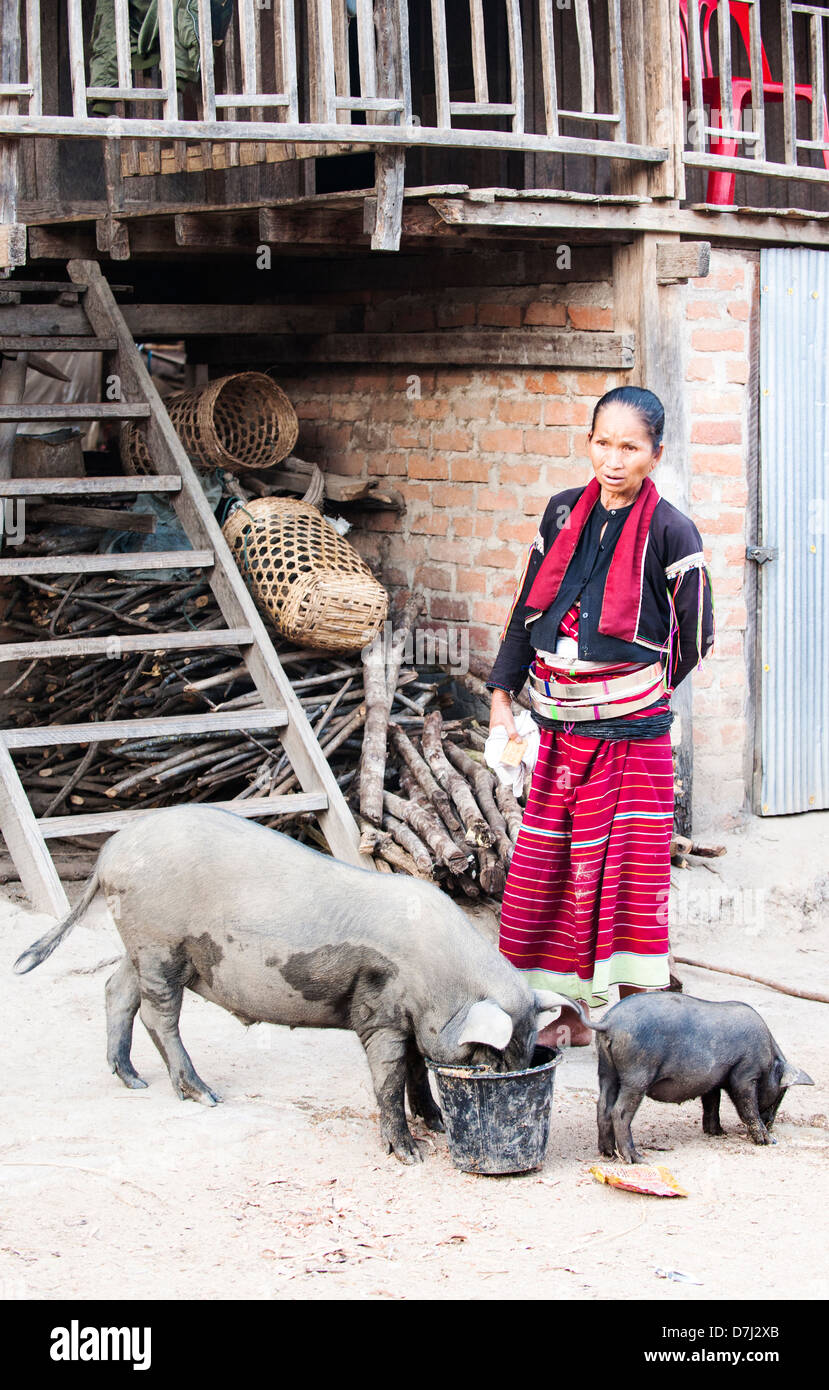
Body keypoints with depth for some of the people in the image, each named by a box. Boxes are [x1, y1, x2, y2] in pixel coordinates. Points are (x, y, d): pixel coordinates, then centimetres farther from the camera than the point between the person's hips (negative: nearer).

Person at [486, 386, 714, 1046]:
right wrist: (503, 695, 9)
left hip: (630, 732, -5)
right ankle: (573, 1015, 17)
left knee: (627, 869, -3)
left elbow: (697, 634, 1)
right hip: (561, 732, 5)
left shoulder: (670, 531, -8)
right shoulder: (565, 512, 7)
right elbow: (526, 608, 13)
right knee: (549, 867, 7)